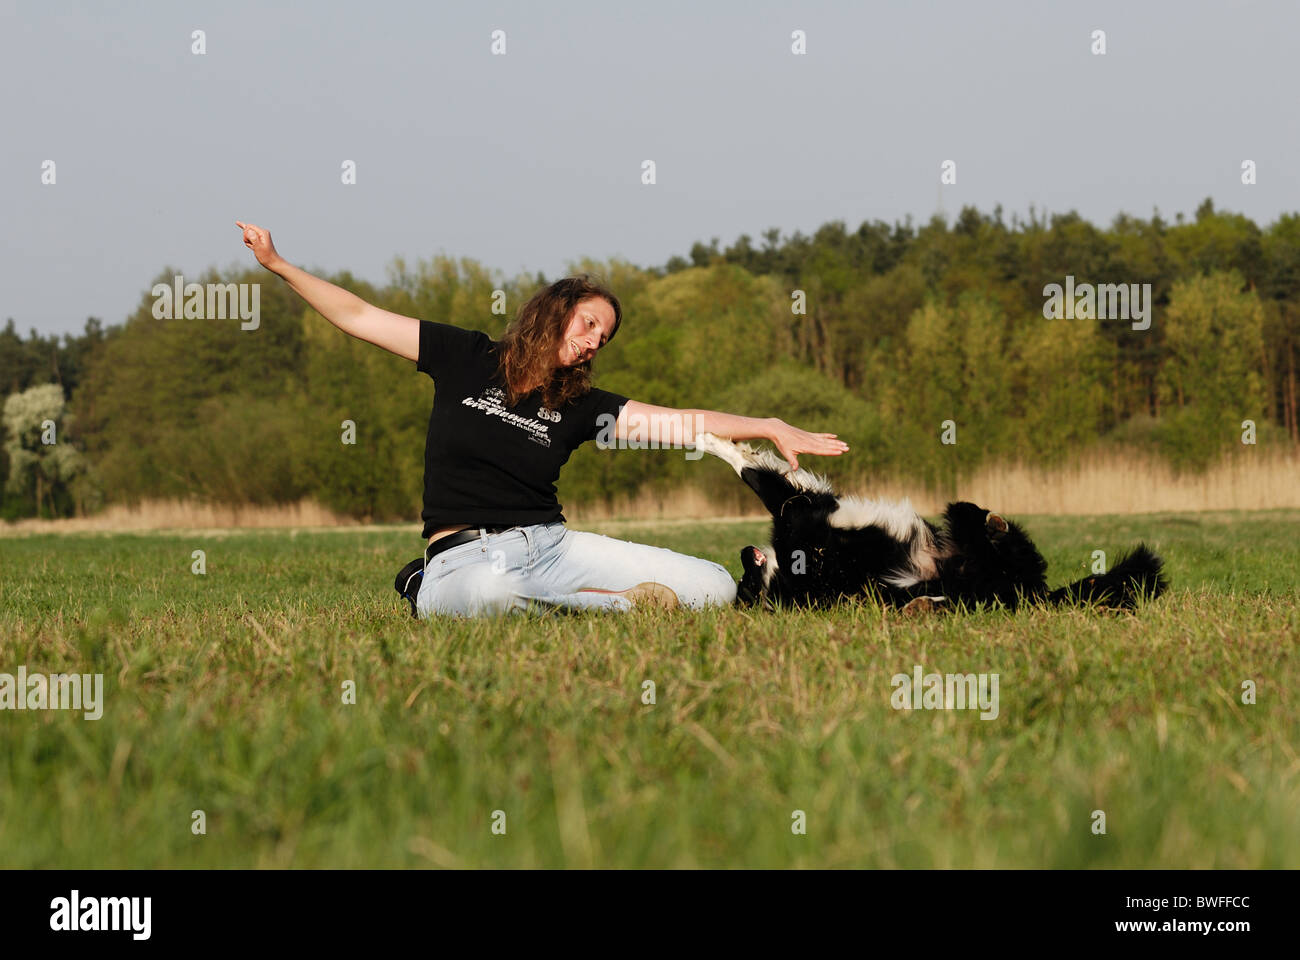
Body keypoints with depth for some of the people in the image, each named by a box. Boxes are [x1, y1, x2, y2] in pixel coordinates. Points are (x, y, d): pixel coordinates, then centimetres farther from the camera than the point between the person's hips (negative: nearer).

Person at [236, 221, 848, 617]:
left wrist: (770, 428, -9)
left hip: (552, 544, 4)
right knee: (489, 595, -46)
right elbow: (359, 317, 10)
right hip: (466, 557, -4)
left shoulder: (578, 407, 12)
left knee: (714, 587, -11)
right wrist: (279, 266, 4)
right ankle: (619, 604, -17)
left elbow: (680, 424, 3)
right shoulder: (466, 359, 7)